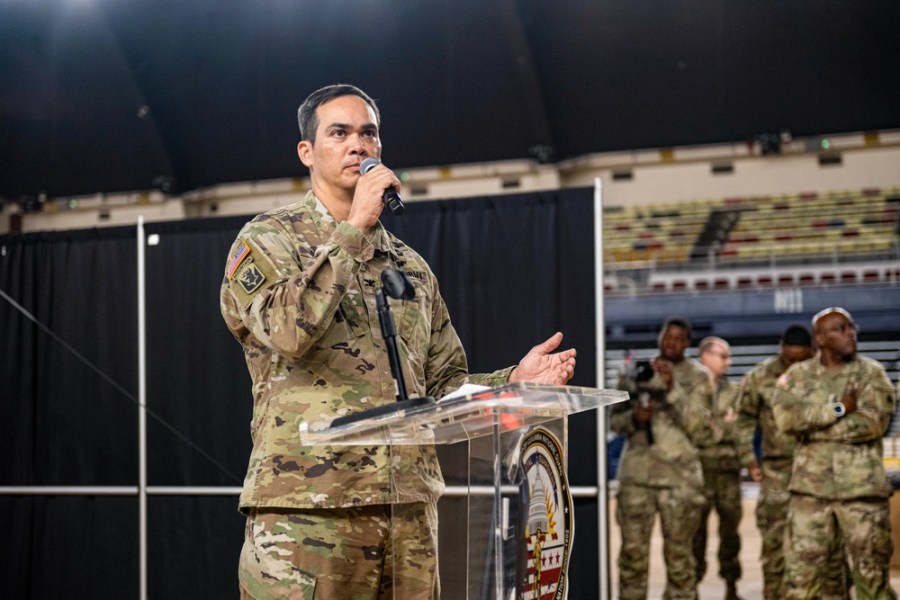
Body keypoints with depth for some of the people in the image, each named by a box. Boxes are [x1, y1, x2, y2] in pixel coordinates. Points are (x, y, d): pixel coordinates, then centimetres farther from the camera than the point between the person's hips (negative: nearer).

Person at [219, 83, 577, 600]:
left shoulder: (410, 266, 19)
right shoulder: (268, 241, 2)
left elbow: (442, 382, 20)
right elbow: (289, 330, -19)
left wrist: (513, 381, 2)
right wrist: (354, 228, -13)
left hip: (409, 508, 5)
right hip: (305, 505, -5)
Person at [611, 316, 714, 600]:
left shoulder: (697, 377, 3)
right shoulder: (635, 374, 10)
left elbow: (699, 425, -7)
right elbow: (615, 419, 13)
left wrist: (673, 389, -17)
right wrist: (633, 418, -8)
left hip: (679, 476, -2)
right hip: (635, 473, 2)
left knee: (678, 553, 1)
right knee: (633, 550, 3)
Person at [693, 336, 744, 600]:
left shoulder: (734, 390, 13)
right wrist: (723, 424, -3)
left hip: (729, 467, 3)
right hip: (699, 466, -3)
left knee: (730, 526, 5)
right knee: (697, 527, -2)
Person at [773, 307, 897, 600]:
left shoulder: (872, 373, 1)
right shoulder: (797, 375, 6)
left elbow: (873, 422, -14)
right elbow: (786, 418, -11)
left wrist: (813, 425, -10)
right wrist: (838, 408, -15)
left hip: (862, 487, -1)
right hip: (811, 487, 1)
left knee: (873, 575, 5)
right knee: (800, 572, 3)